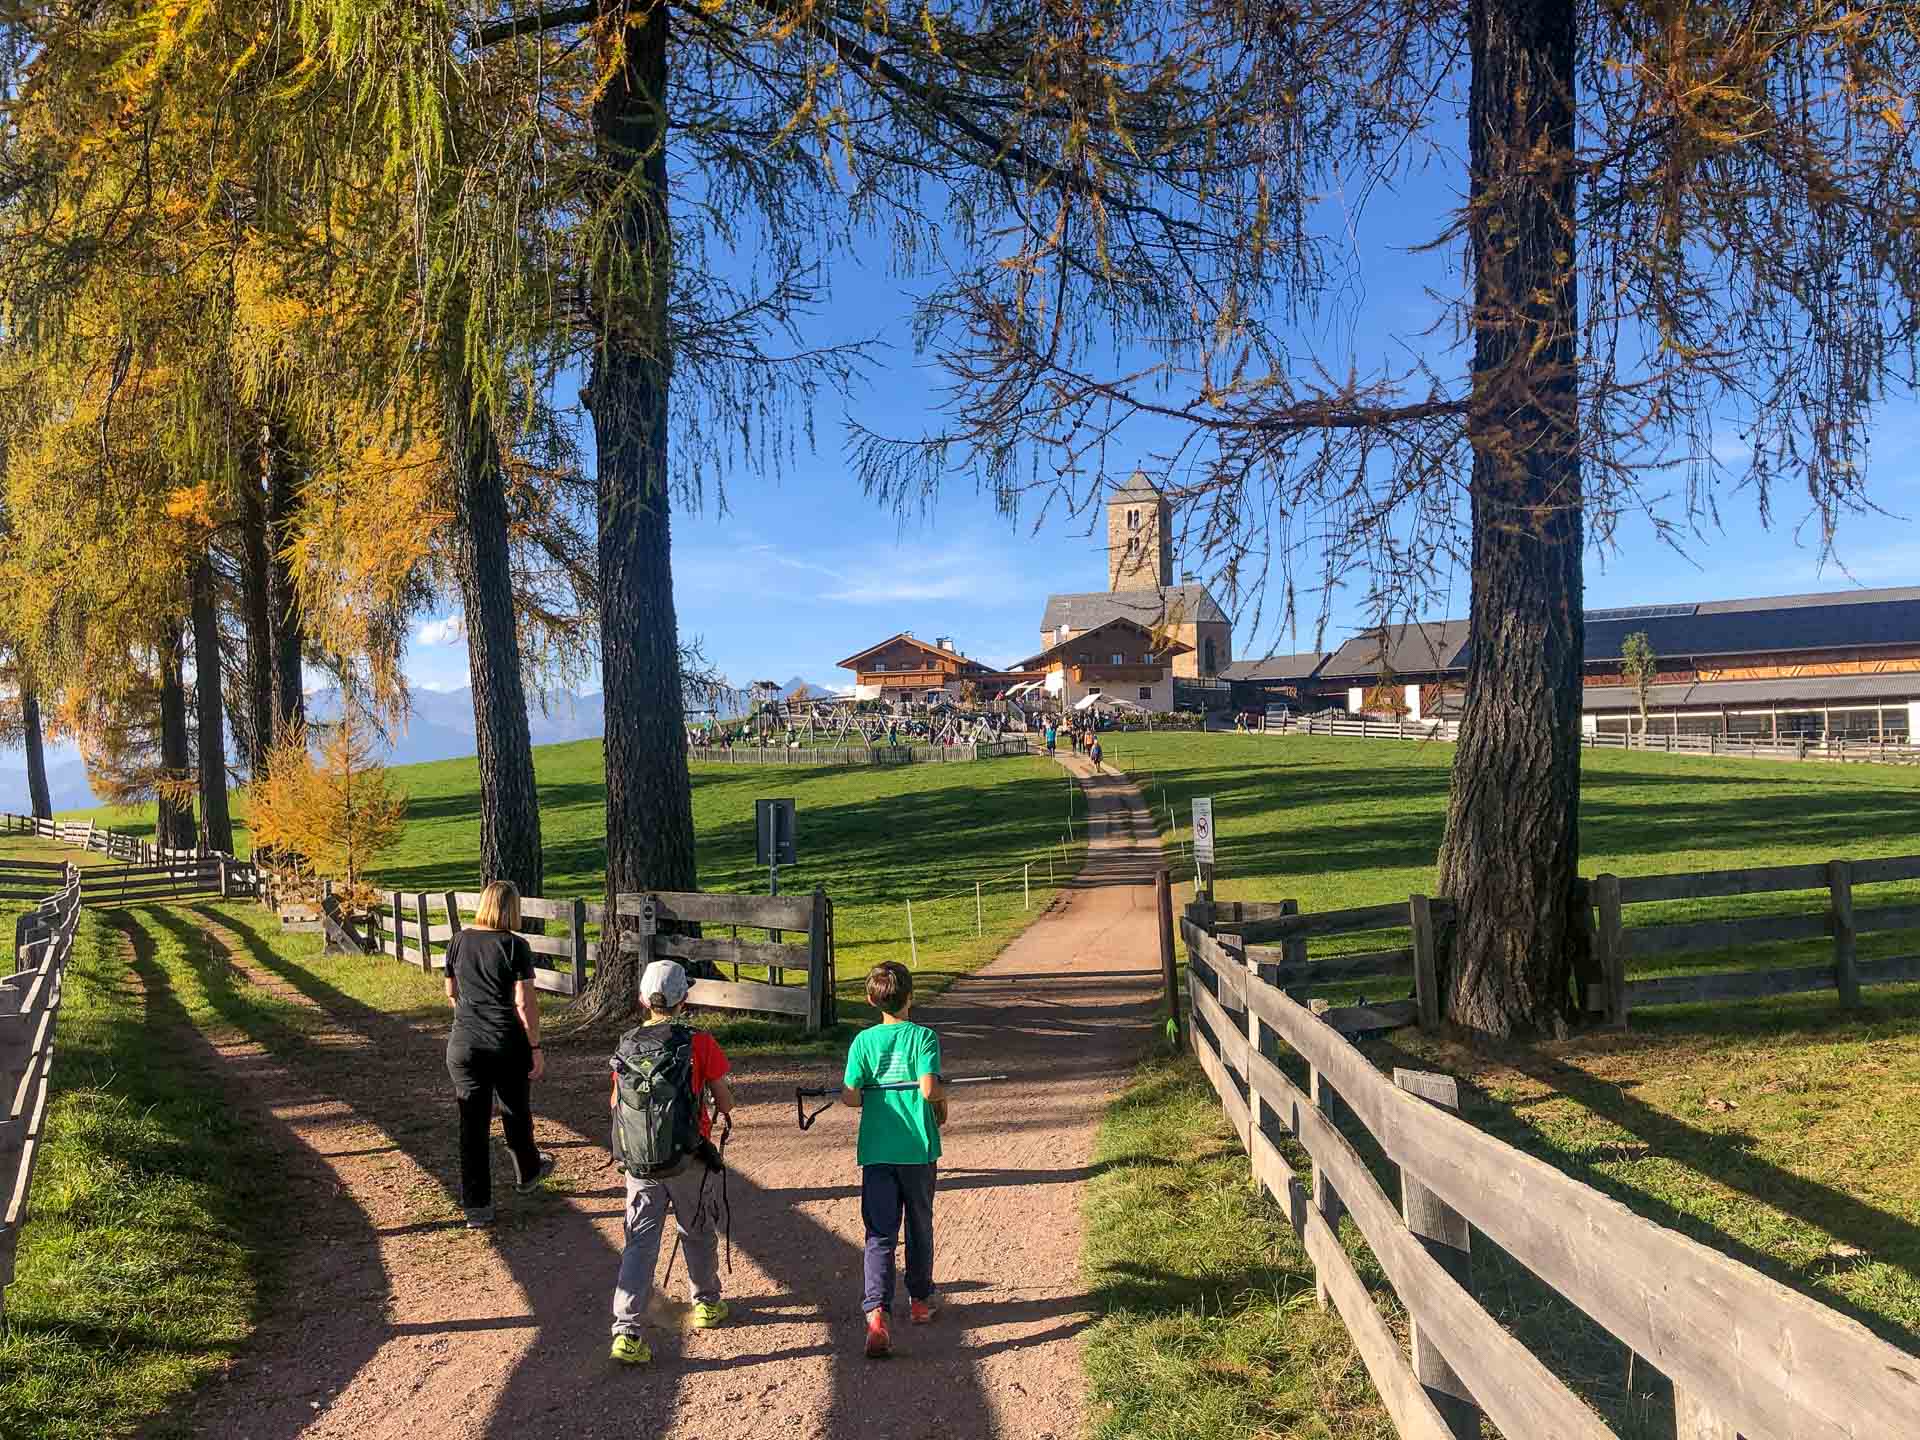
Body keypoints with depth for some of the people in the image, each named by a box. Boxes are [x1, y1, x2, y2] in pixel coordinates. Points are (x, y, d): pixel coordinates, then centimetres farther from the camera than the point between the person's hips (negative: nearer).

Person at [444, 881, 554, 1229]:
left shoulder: (458, 942, 2)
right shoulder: (514, 946, -12)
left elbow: (451, 993, 15)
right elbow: (524, 1003, -14)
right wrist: (536, 1048, -6)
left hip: (464, 1044, 3)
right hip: (508, 1045, -2)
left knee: (472, 1123, 7)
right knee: (515, 1114, 19)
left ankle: (476, 1207, 8)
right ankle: (527, 1174, 42)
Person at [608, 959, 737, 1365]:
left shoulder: (626, 1046, 0)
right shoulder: (699, 1043, -10)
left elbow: (617, 1106, 7)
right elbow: (725, 1099, -4)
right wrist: (724, 1113, 19)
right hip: (687, 1161, -2)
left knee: (640, 1242, 5)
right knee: (697, 1232, 19)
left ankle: (627, 1331, -3)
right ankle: (706, 1303, 36)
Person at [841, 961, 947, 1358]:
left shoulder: (863, 1041, -1)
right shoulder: (924, 1037, -7)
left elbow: (849, 1097, -5)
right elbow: (928, 1088, -19)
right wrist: (943, 1094, 2)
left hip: (877, 1151, 1)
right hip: (919, 1150, -1)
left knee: (880, 1234, 0)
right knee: (920, 1227, 18)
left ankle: (876, 1312, -17)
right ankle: (920, 1301, 32)